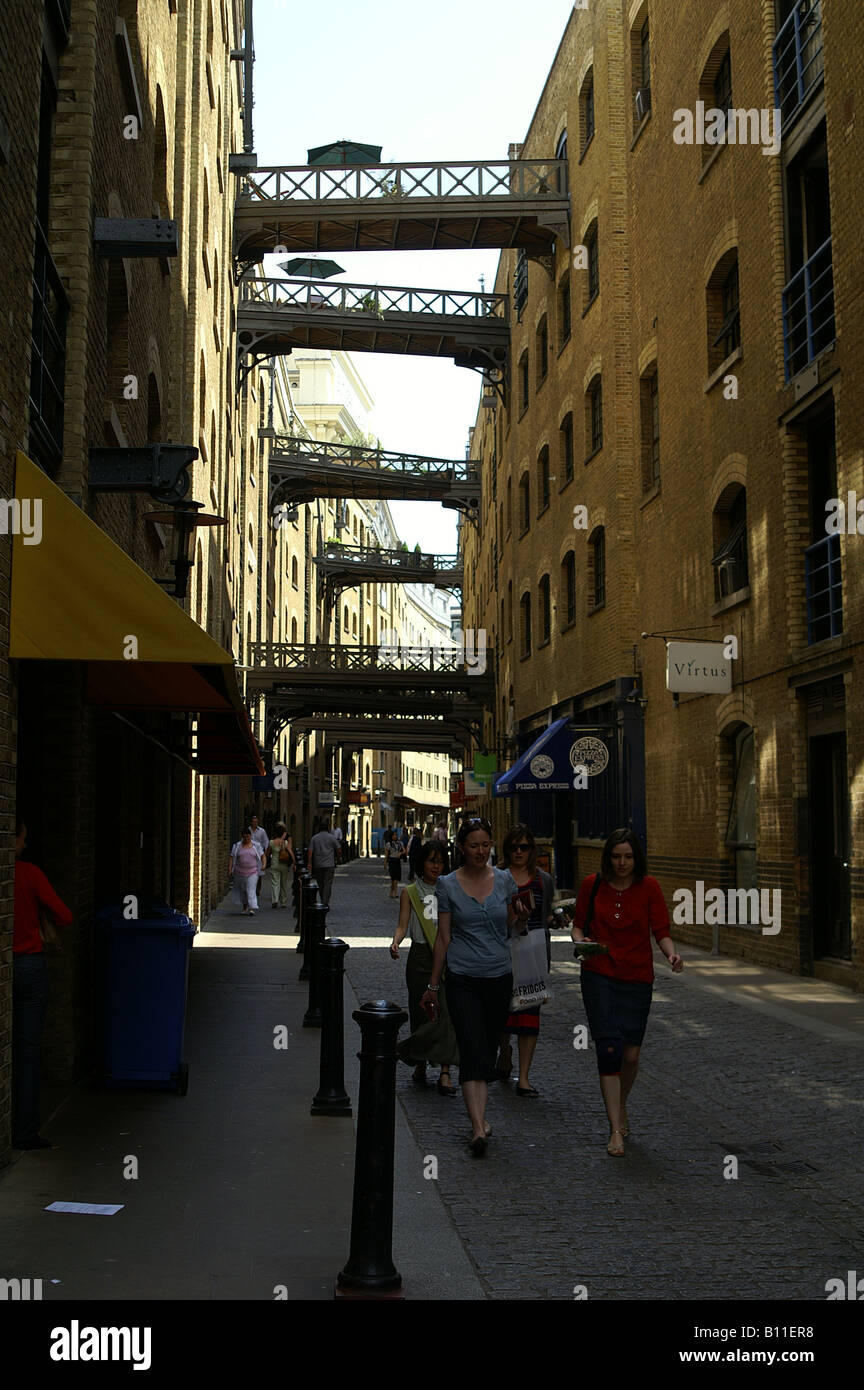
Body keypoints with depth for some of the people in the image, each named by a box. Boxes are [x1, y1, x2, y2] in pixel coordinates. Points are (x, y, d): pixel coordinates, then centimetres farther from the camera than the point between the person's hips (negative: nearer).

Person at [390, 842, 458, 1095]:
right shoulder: (410, 892, 6)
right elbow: (403, 925, 1)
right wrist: (395, 942, -19)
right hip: (421, 956, -1)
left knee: (447, 1012, -9)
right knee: (421, 1012, 4)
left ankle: (445, 1072, -10)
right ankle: (420, 1064, 24)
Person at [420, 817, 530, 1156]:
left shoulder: (505, 879, 4)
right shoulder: (448, 885, -1)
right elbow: (443, 938, 3)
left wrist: (519, 916, -9)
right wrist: (433, 985, 6)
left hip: (499, 977, 3)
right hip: (463, 979, -3)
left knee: (488, 1050, 11)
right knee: (473, 1051, -13)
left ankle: (476, 1114, 27)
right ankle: (479, 1127, -19)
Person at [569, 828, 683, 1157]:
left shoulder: (649, 887, -3)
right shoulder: (592, 884, -1)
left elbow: (661, 931, -3)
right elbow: (578, 923, 9)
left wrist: (672, 954, -22)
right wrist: (580, 939, -12)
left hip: (637, 978, 1)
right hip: (599, 976, -1)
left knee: (631, 1053, 6)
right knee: (609, 1049, -9)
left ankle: (621, 1106, 37)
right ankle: (615, 1130, -3)